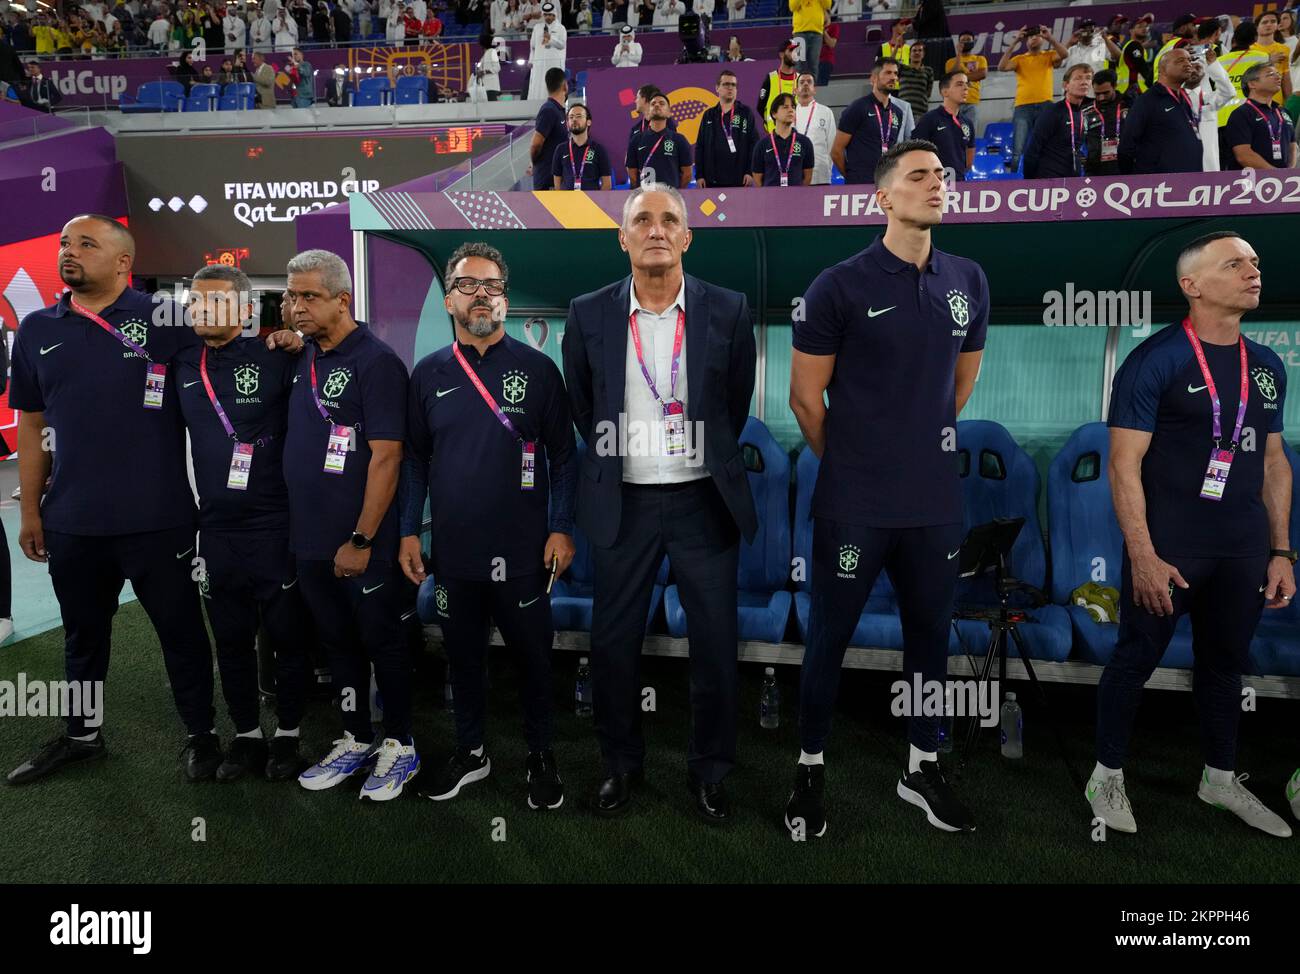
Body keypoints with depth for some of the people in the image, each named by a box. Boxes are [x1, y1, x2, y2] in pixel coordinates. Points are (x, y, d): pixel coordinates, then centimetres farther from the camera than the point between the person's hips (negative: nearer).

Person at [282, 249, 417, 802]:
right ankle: (355, 741, 31)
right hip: (309, 538, 7)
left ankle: (399, 746, 22)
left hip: (361, 544, -7)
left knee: (382, 642, 7)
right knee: (339, 642, 17)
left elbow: (385, 455, -18)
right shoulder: (302, 359, 10)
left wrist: (361, 540, -19)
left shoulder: (376, 362, -13)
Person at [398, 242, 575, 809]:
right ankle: (469, 752, 33)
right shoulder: (429, 374, 6)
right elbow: (415, 459, 10)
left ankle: (541, 757, 27)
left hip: (522, 552, -2)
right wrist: (409, 532, 4)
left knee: (534, 657, 8)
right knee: (463, 657, 15)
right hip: (453, 552, 3)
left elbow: (562, 455, 0)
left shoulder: (537, 369, -2)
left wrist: (561, 529, -7)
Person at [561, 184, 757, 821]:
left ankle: (709, 770, 26)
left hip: (703, 499, 0)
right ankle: (621, 764, 29)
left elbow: (737, 404, 10)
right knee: (613, 641, 8)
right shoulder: (589, 315, 0)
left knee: (715, 642, 5)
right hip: (622, 503, 1)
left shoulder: (727, 311, -2)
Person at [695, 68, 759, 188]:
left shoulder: (746, 113, 8)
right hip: (712, 180, 2)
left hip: (740, 180, -1)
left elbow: (754, 144, 2)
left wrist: (750, 172, -8)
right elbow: (700, 147, 11)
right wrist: (699, 175, 2)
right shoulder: (709, 115, 14)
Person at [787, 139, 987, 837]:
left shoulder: (969, 281, 6)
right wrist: (852, 467, 7)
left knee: (930, 634, 15)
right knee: (830, 638, 7)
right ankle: (810, 767, 25)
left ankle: (923, 766, 33)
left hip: (938, 502, 5)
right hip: (855, 506, -4)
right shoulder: (839, 286, -8)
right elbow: (805, 396, -3)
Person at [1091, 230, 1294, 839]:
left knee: (1225, 664, 17)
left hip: (1244, 552, 6)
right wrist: (1143, 556, -18)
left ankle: (1220, 779, 35)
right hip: (1169, 548, -6)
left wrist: (1280, 551, 11)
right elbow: (1124, 465, -13)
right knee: (1136, 660, 3)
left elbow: (1274, 462, 15)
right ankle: (1108, 776, 21)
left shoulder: (1267, 367, 10)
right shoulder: (1155, 361, -10)